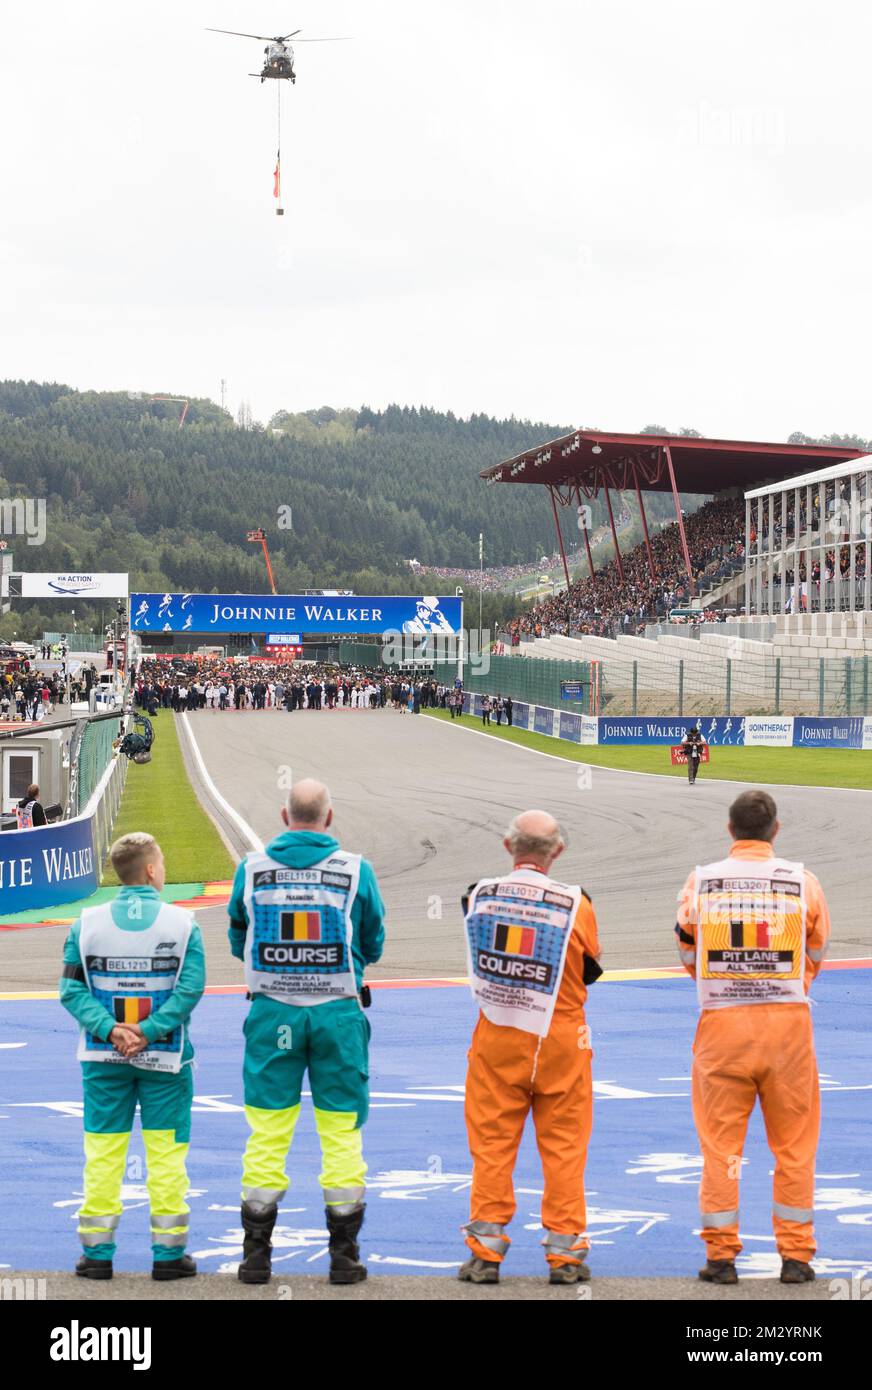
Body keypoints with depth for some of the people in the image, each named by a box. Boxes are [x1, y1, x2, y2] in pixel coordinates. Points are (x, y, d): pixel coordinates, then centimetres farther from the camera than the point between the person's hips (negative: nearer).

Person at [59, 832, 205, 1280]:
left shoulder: (88, 922, -1)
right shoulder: (181, 922, -6)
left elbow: (72, 988, -5)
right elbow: (190, 989, -12)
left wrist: (110, 1029, -10)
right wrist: (150, 1032, -13)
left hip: (104, 1058, 2)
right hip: (166, 1059, -2)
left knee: (103, 1152, 8)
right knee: (166, 1152, 6)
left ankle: (97, 1252, 13)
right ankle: (168, 1252, 10)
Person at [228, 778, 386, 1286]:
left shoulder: (252, 869, 0)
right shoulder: (357, 870, -4)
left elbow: (239, 943, 10)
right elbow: (373, 947, 6)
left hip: (272, 1013, 1)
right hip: (338, 1014, -1)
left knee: (267, 1132, 7)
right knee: (342, 1131, 6)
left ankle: (257, 1254, 12)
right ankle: (344, 1254, 10)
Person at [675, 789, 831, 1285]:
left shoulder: (700, 882, 0)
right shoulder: (803, 881, -1)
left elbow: (690, 958, 9)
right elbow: (815, 956, 10)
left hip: (722, 1023, 0)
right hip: (789, 1021, 0)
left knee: (721, 1145, 8)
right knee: (794, 1146, 10)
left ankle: (722, 1255, 12)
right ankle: (796, 1254, 14)